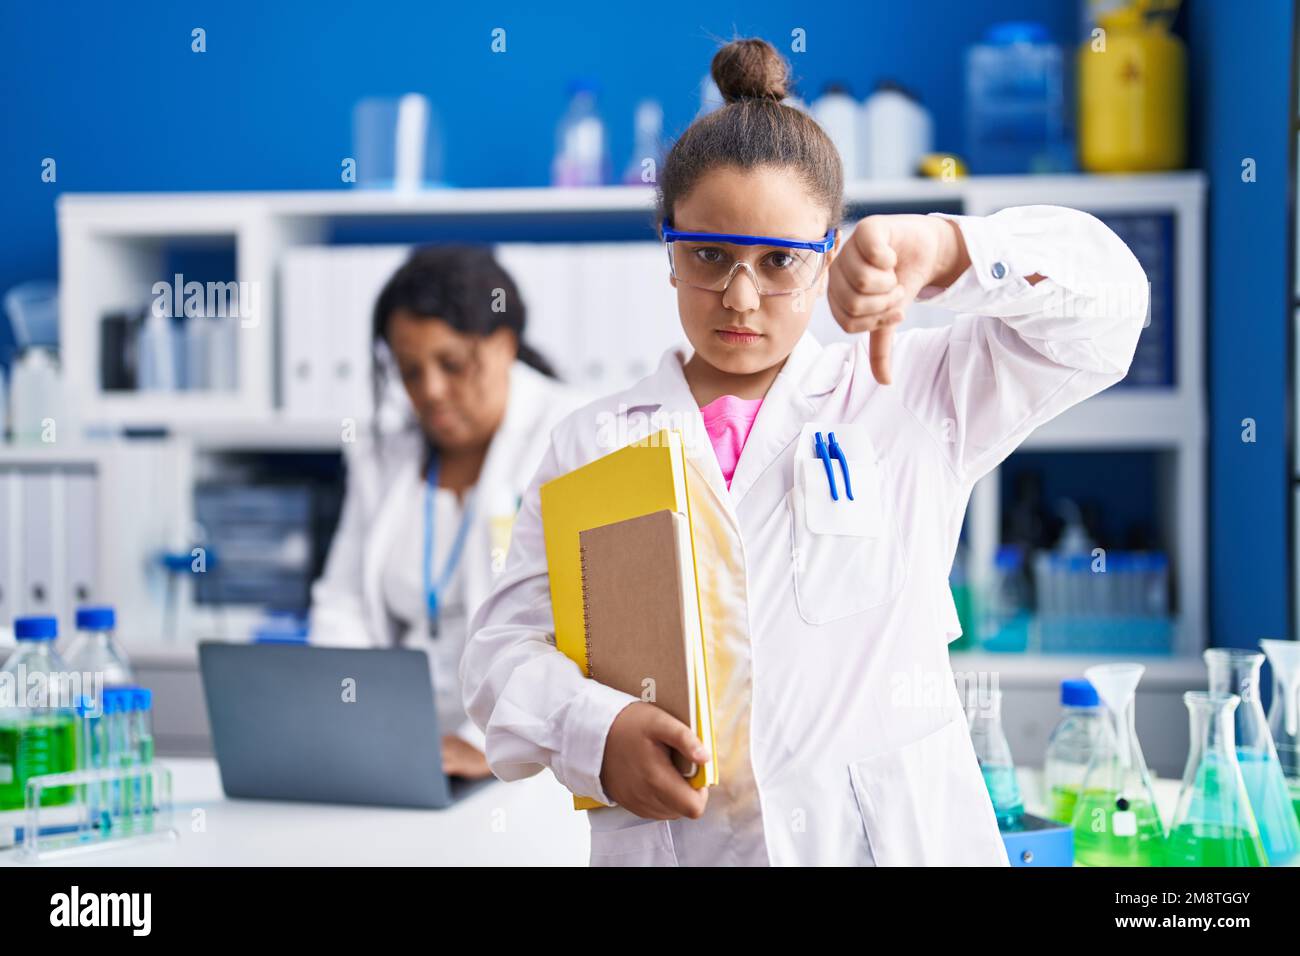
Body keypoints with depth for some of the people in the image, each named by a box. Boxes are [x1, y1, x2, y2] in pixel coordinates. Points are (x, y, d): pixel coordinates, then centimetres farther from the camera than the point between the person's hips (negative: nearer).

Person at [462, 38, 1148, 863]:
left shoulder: (910, 395, 9)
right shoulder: (593, 442, 12)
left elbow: (1100, 304, 0)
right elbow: (507, 644, 7)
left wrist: (941, 252, -19)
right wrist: (594, 733, -16)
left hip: (895, 834, 0)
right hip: (668, 840, 1)